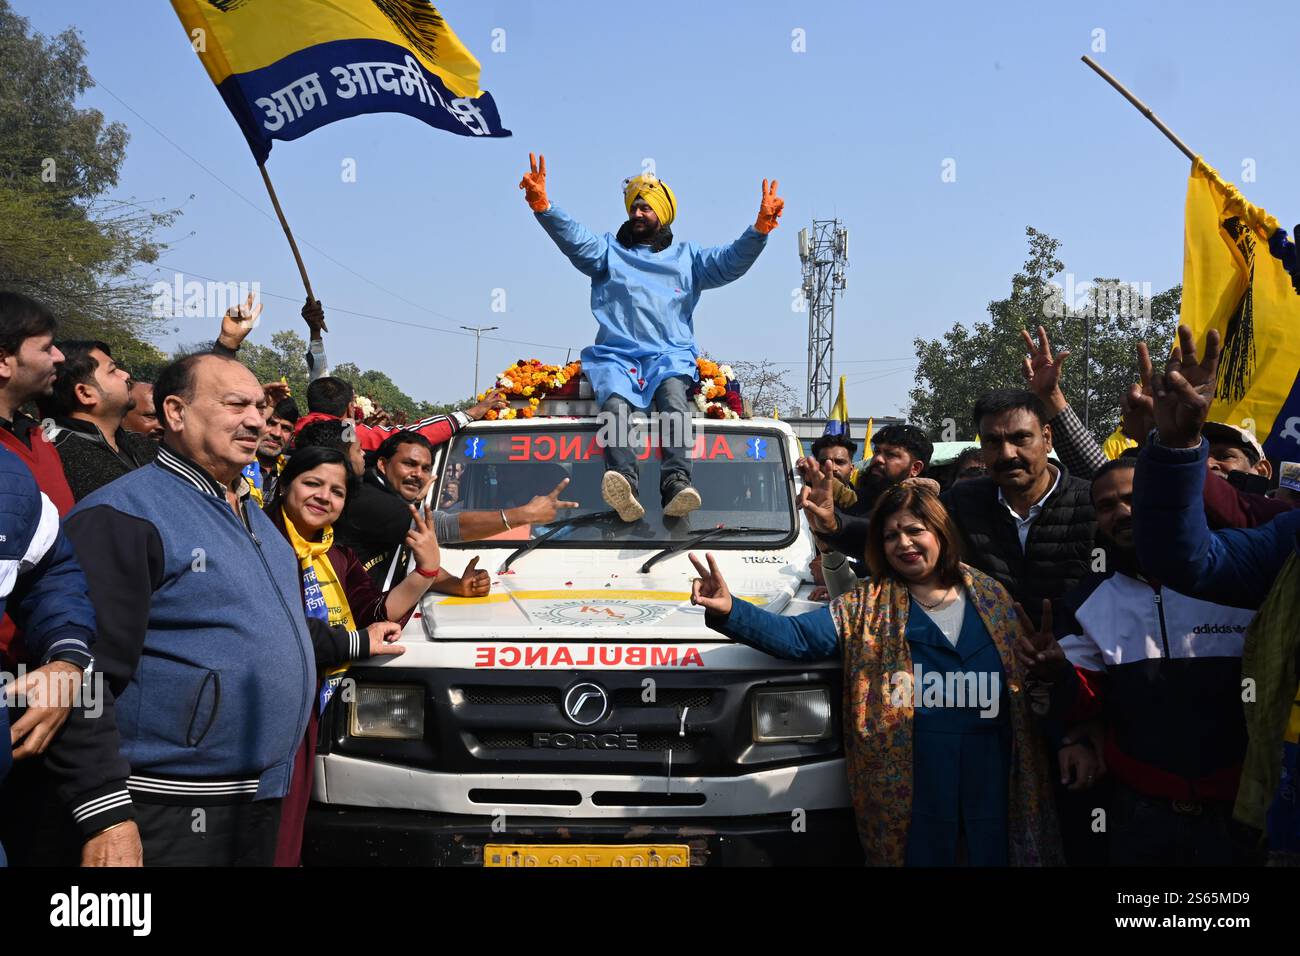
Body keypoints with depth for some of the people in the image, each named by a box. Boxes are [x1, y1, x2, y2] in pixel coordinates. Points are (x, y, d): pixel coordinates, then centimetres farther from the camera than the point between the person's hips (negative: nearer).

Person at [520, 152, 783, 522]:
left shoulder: (687, 257, 25)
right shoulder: (608, 250, 24)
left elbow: (732, 262, 12)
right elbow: (573, 238, 6)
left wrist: (761, 228, -5)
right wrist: (541, 205, -12)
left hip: (670, 355, 0)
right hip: (616, 355, 0)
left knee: (673, 394, -35)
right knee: (615, 403, -33)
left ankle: (677, 485, -51)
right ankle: (623, 484, -54)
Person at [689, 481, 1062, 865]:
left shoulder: (992, 596, 6)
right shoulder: (866, 608, 1)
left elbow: (1032, 676, 7)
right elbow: (797, 636, -9)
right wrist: (730, 613, -25)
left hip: (993, 784, 2)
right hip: (912, 787, -2)